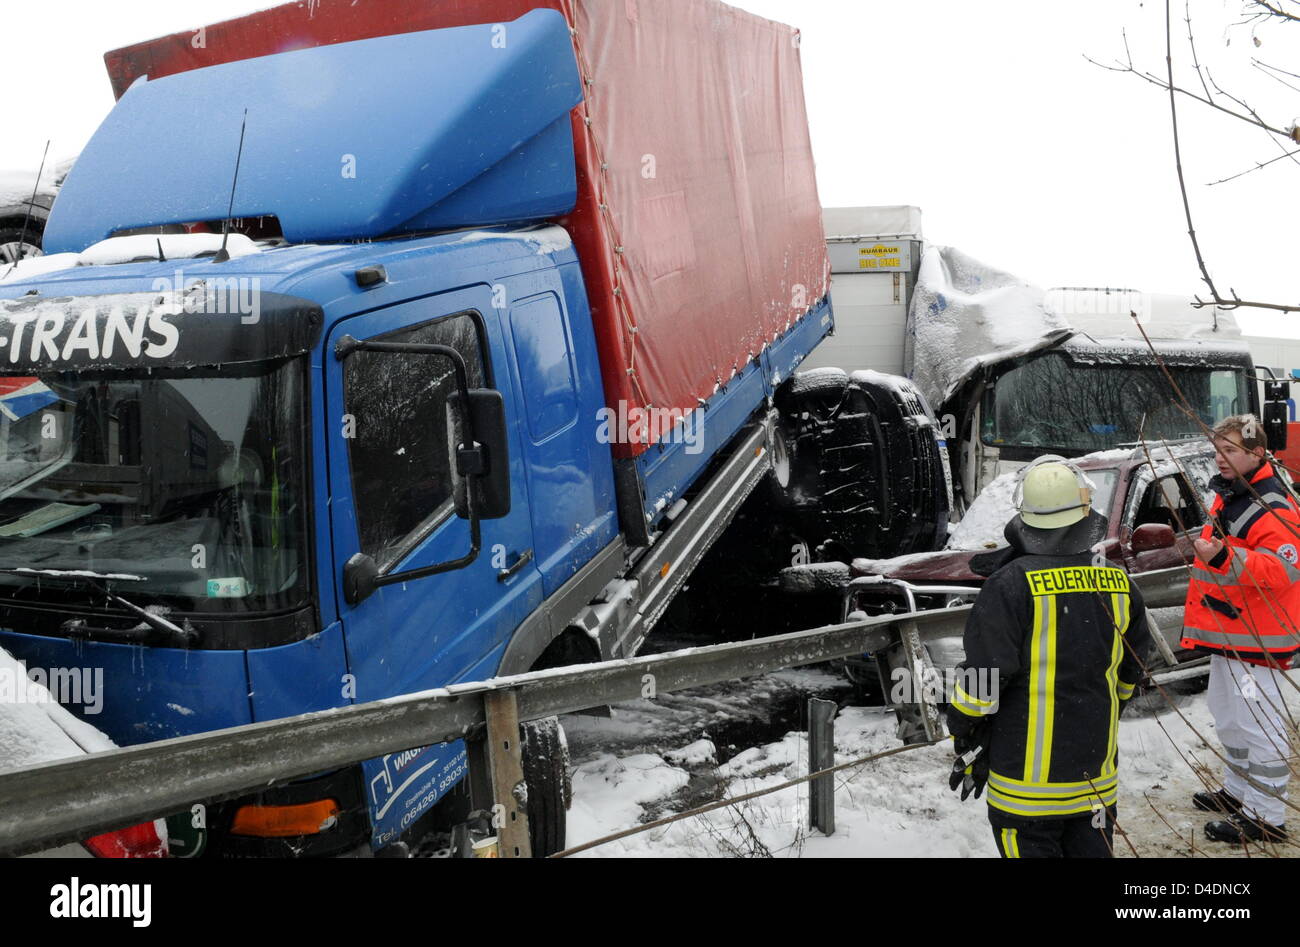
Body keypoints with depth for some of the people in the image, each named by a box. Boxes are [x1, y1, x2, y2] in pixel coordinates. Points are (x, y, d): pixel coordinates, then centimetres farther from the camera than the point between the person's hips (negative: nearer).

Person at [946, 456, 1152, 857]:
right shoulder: (1119, 583, 0)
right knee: (1091, 850, 18)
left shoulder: (1013, 583, -17)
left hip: (1028, 774, -5)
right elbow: (1130, 672, 13)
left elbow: (984, 677, -16)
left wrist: (966, 744, -3)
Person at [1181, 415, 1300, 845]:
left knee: (1257, 723, -4)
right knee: (1228, 714, 22)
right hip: (1225, 630, 11)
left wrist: (1224, 558, -42)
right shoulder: (1227, 496, 12)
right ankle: (1238, 790, 37)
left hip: (1254, 635, -10)